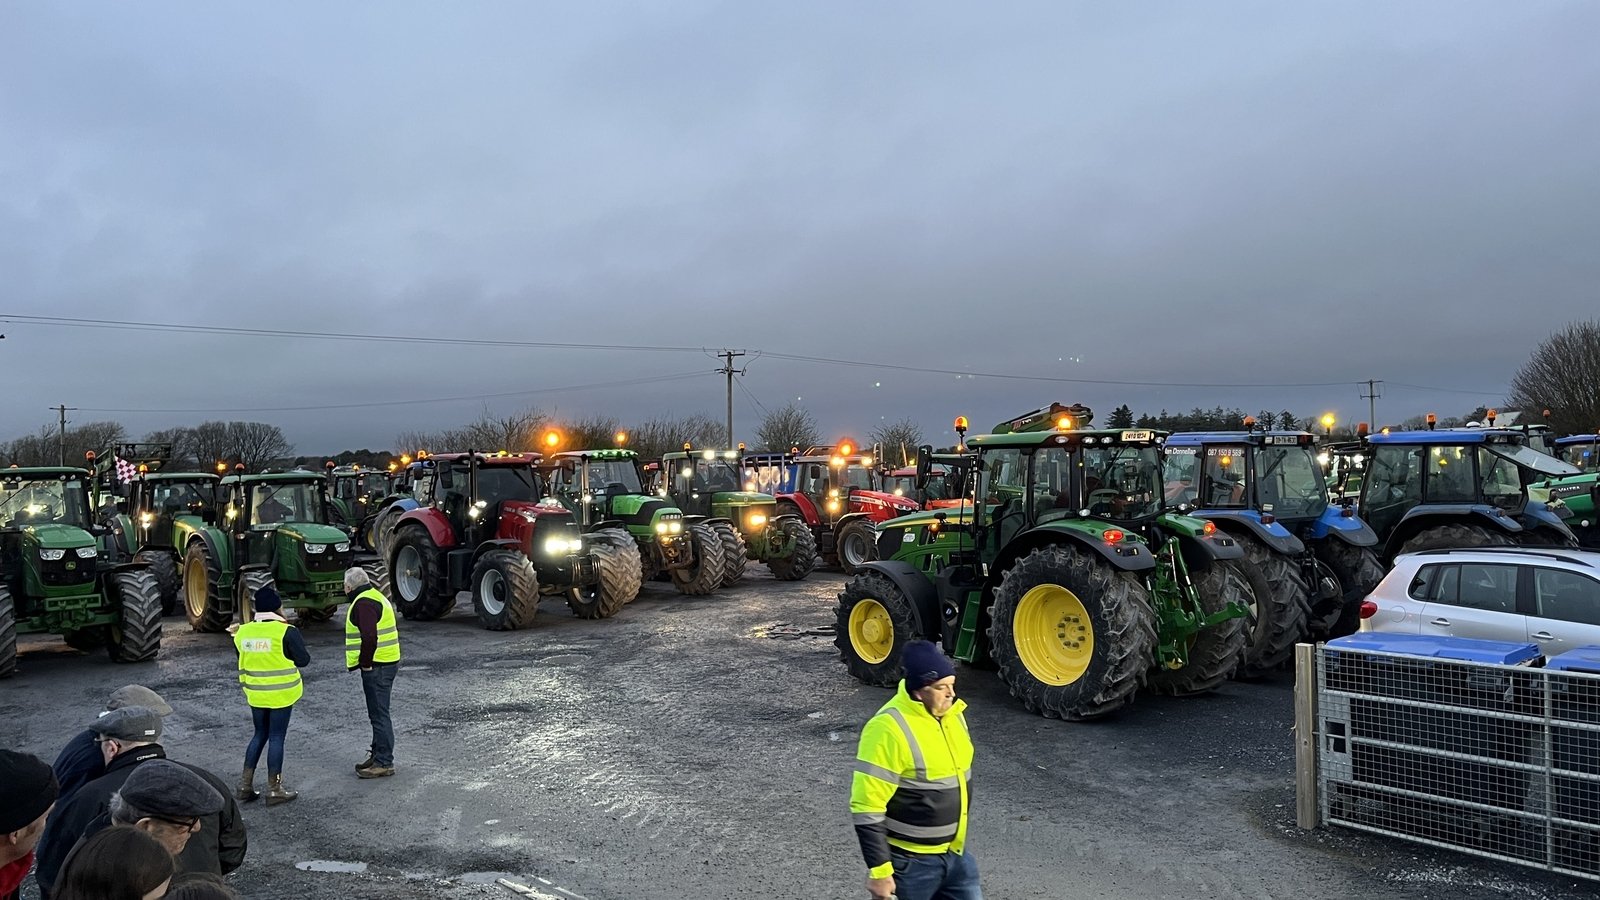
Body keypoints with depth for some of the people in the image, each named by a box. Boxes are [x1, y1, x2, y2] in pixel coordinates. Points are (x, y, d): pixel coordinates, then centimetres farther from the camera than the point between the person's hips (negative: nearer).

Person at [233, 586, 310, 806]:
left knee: (260, 735, 20)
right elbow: (303, 660, -10)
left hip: (255, 694, 5)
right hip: (281, 694, -5)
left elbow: (244, 660, 10)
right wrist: (297, 644, 6)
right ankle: (274, 790, 10)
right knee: (276, 738, 3)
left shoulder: (243, 632, 0)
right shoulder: (286, 631, -16)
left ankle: (245, 785, 21)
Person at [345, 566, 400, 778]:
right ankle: (377, 755, 29)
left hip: (376, 666, -11)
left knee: (379, 715, -5)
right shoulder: (376, 597, 18)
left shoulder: (364, 603, -16)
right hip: (386, 663, 11)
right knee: (378, 713, 19)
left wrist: (365, 663, -17)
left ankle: (384, 763, -1)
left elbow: (369, 637, -28)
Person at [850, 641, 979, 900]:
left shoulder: (952, 713, 1)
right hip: (910, 861, -7)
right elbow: (867, 807, -23)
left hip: (955, 852, 7)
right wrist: (879, 870, -20)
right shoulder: (889, 728, -25)